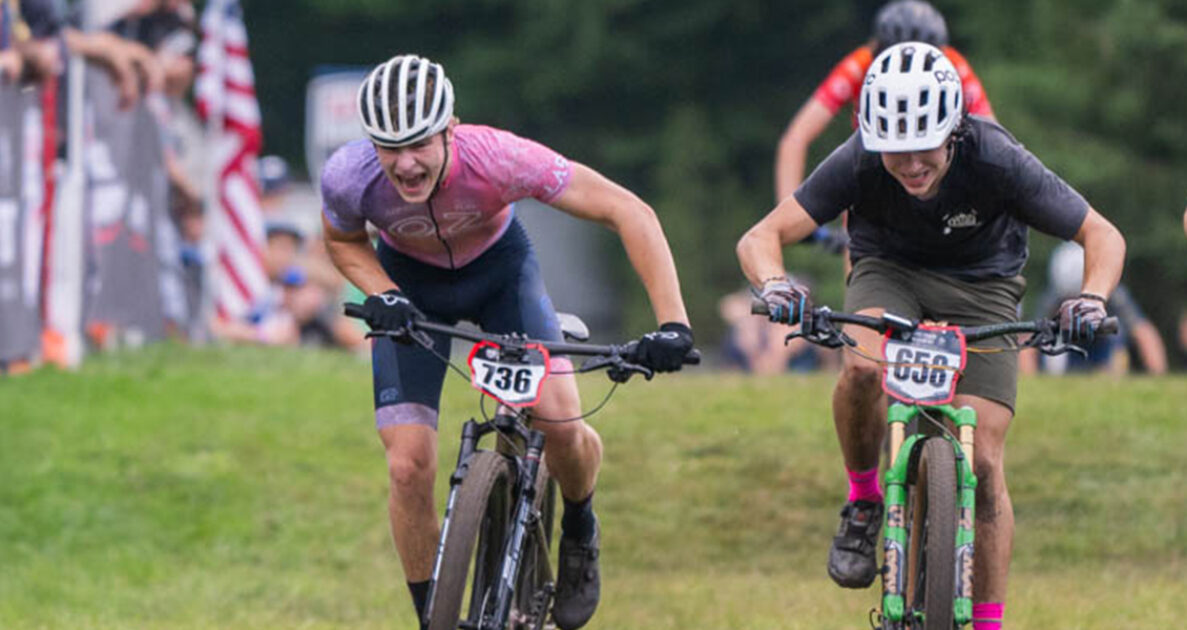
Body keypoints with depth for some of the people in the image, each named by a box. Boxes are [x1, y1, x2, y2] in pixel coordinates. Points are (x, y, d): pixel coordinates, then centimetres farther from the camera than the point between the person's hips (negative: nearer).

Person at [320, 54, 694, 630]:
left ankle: (580, 534, 15)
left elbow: (628, 212, -31)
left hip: (499, 267, -1)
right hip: (412, 285, 1)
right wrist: (381, 294, -27)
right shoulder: (349, 177, -32)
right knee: (409, 466, -13)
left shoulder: (498, 158, -38)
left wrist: (672, 324, -38)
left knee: (559, 421, -20)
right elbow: (343, 242, -6)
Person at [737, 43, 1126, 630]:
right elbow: (761, 237, -27)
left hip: (980, 289, 0)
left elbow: (1103, 235, -21)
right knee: (864, 366, -35)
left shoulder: (997, 161, -28)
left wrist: (1092, 297, -42)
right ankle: (863, 502, -10)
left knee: (982, 462, -13)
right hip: (889, 276, 0)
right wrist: (774, 284, -50)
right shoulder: (857, 162, -27)